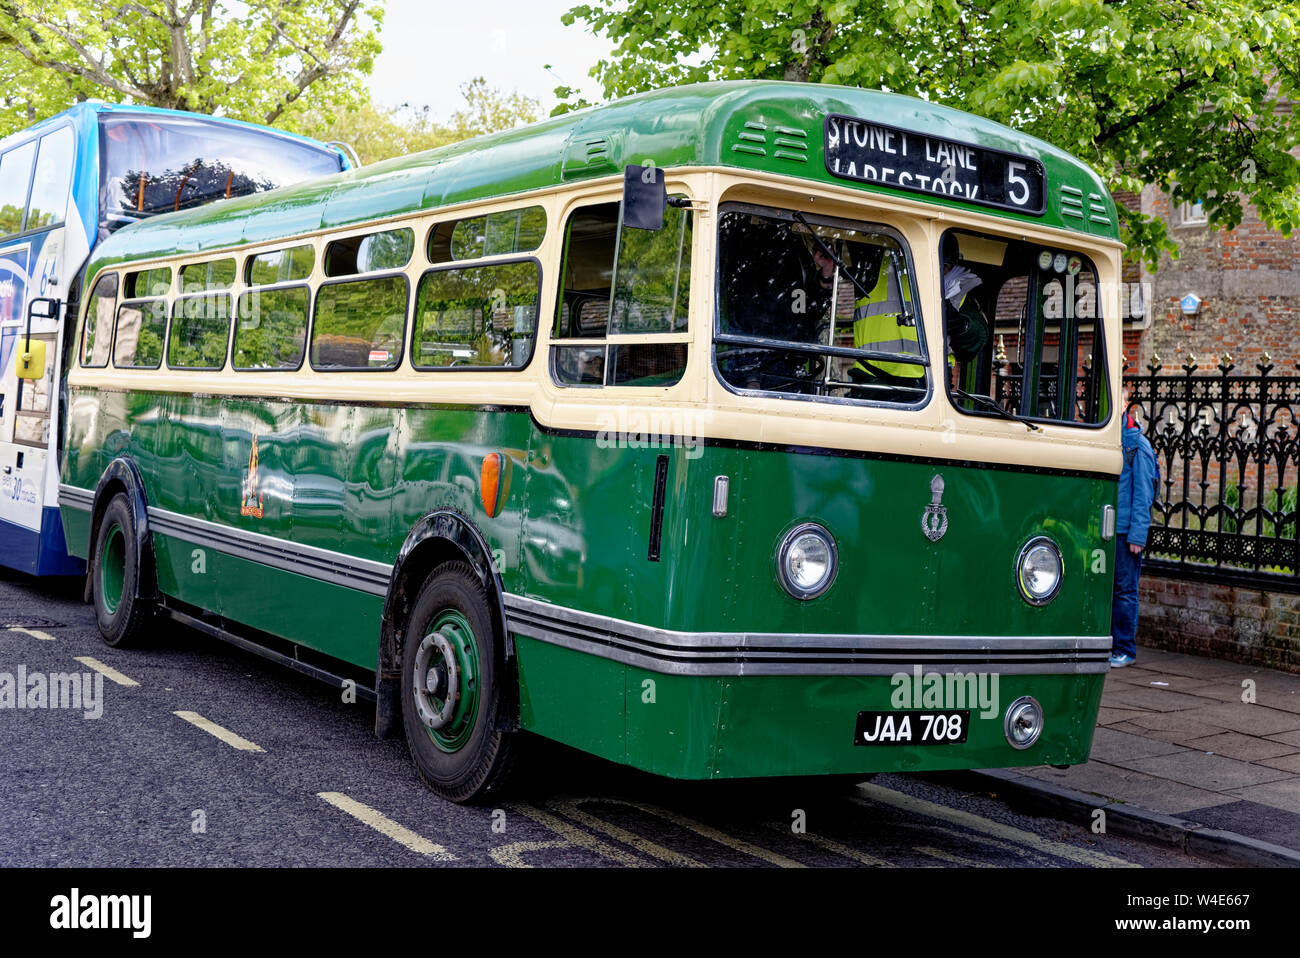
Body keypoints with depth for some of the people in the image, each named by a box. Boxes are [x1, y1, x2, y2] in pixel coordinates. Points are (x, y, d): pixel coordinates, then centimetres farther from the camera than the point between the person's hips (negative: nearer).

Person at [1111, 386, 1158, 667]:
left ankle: (1125, 650, 9)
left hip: (1124, 530, -5)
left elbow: (1142, 494, -7)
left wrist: (1137, 535, -12)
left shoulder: (1138, 444, -4)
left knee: (1124, 590, 1)